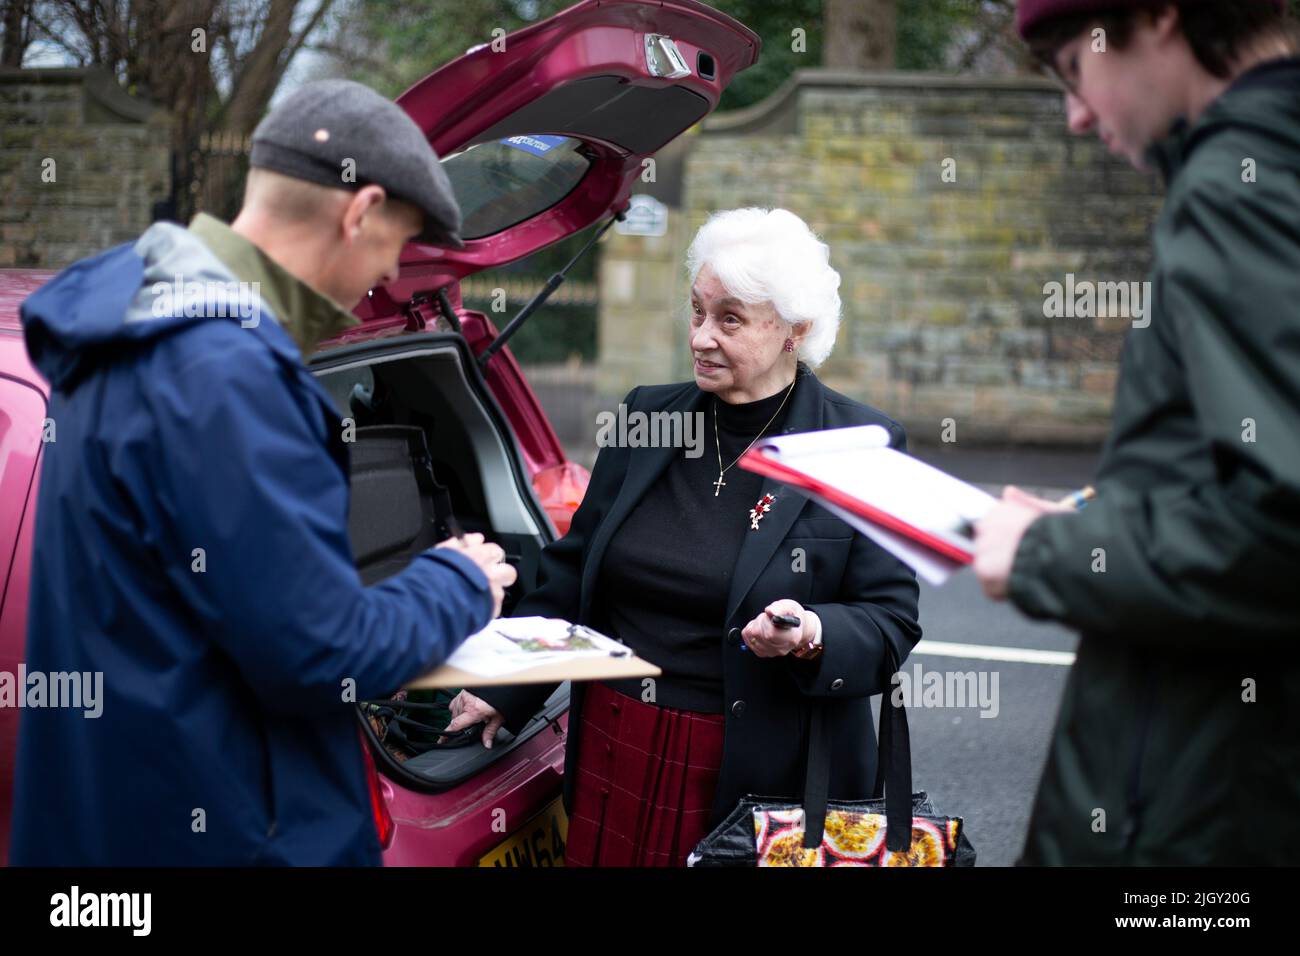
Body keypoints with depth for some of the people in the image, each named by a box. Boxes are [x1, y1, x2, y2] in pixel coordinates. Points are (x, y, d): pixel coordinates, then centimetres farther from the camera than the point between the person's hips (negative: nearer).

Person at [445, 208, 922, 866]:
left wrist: (814, 636, -26)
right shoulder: (645, 417, 7)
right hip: (613, 755, 4)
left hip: (754, 775, -4)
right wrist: (501, 691, 9)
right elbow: (570, 575, 14)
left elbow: (890, 620, -6)